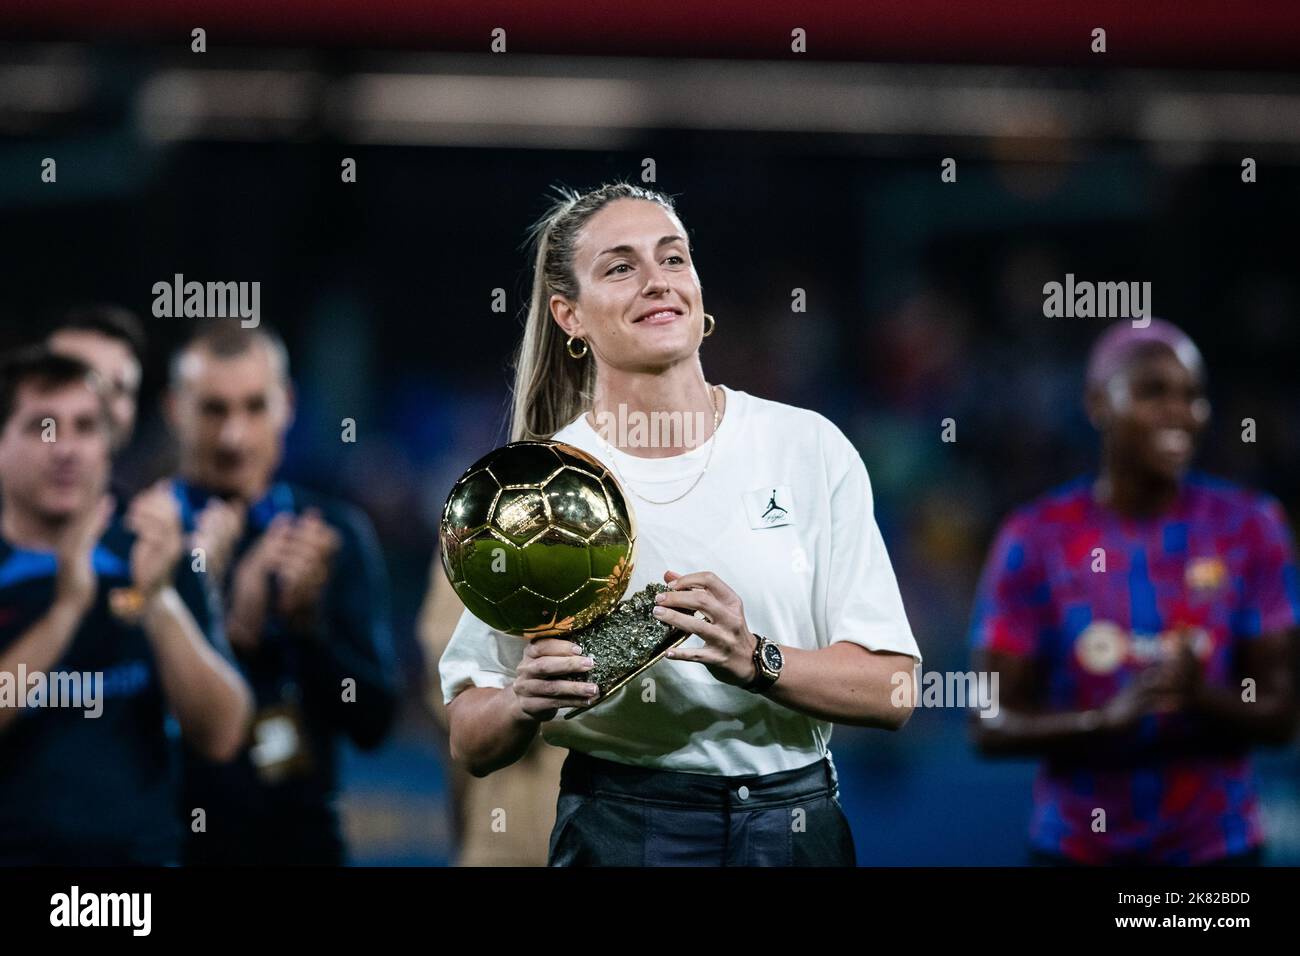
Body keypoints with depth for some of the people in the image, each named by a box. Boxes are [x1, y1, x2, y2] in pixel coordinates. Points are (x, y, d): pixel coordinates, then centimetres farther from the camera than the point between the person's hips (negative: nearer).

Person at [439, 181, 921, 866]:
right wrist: (525, 704, -21)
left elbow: (890, 692, -7)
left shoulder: (807, 446, -3)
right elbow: (470, 744, 0)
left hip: (799, 828, 1)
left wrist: (753, 660, -23)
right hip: (618, 832, -1)